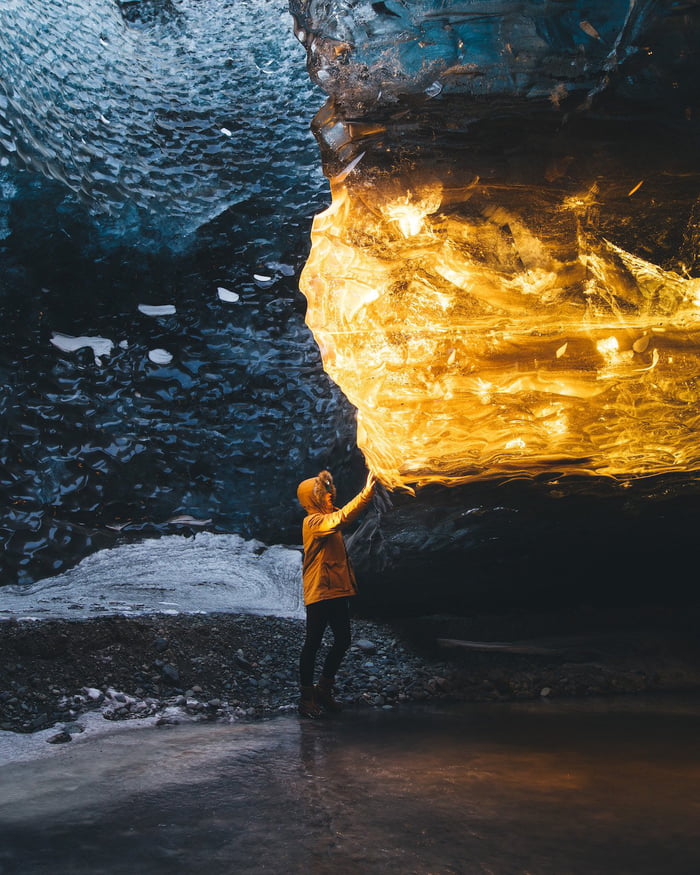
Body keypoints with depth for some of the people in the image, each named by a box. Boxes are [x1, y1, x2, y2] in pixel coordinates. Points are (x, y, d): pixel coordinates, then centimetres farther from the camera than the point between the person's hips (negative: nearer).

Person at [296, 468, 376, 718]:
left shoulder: (327, 517, 14)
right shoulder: (313, 522, -16)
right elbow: (342, 519, -32)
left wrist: (368, 490, 10)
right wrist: (366, 493, -39)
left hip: (337, 591, 10)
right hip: (320, 593, -10)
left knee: (342, 641, 14)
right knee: (313, 644, 0)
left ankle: (324, 689, 28)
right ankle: (307, 697, 10)